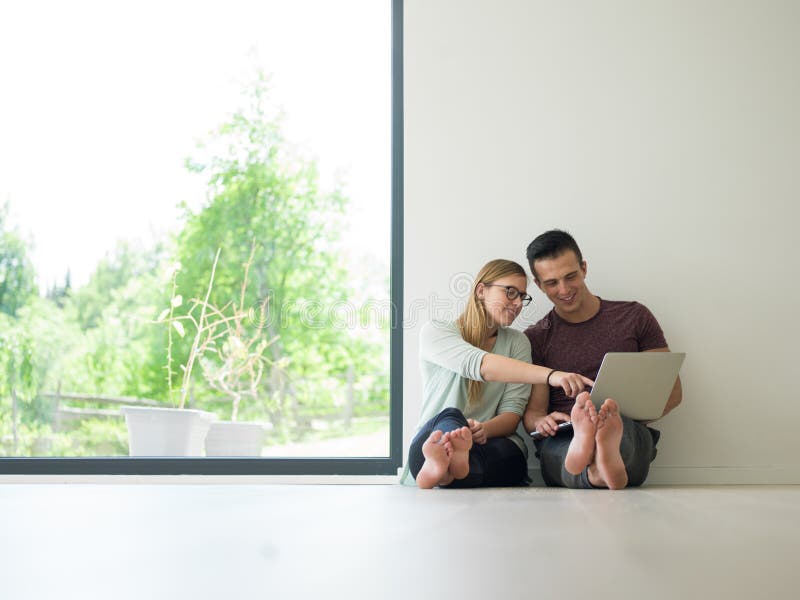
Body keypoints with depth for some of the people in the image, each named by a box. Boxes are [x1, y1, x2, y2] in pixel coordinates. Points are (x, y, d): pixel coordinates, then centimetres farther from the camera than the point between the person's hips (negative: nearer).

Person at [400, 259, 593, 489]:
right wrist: (551, 375, -32)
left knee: (504, 451, -33)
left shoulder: (517, 342, 17)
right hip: (432, 440, -3)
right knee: (450, 416, -36)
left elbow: (513, 412, 5)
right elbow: (478, 365, -18)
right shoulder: (435, 332, 3)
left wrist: (485, 430, -21)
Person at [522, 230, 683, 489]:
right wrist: (541, 422, -17)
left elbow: (672, 391, 13)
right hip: (560, 442, 0)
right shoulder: (535, 339, 16)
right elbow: (531, 411, 10)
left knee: (617, 423, -38)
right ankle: (599, 471, -69)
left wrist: (631, 417, -9)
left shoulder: (633, 317, 15)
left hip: (629, 438, 0)